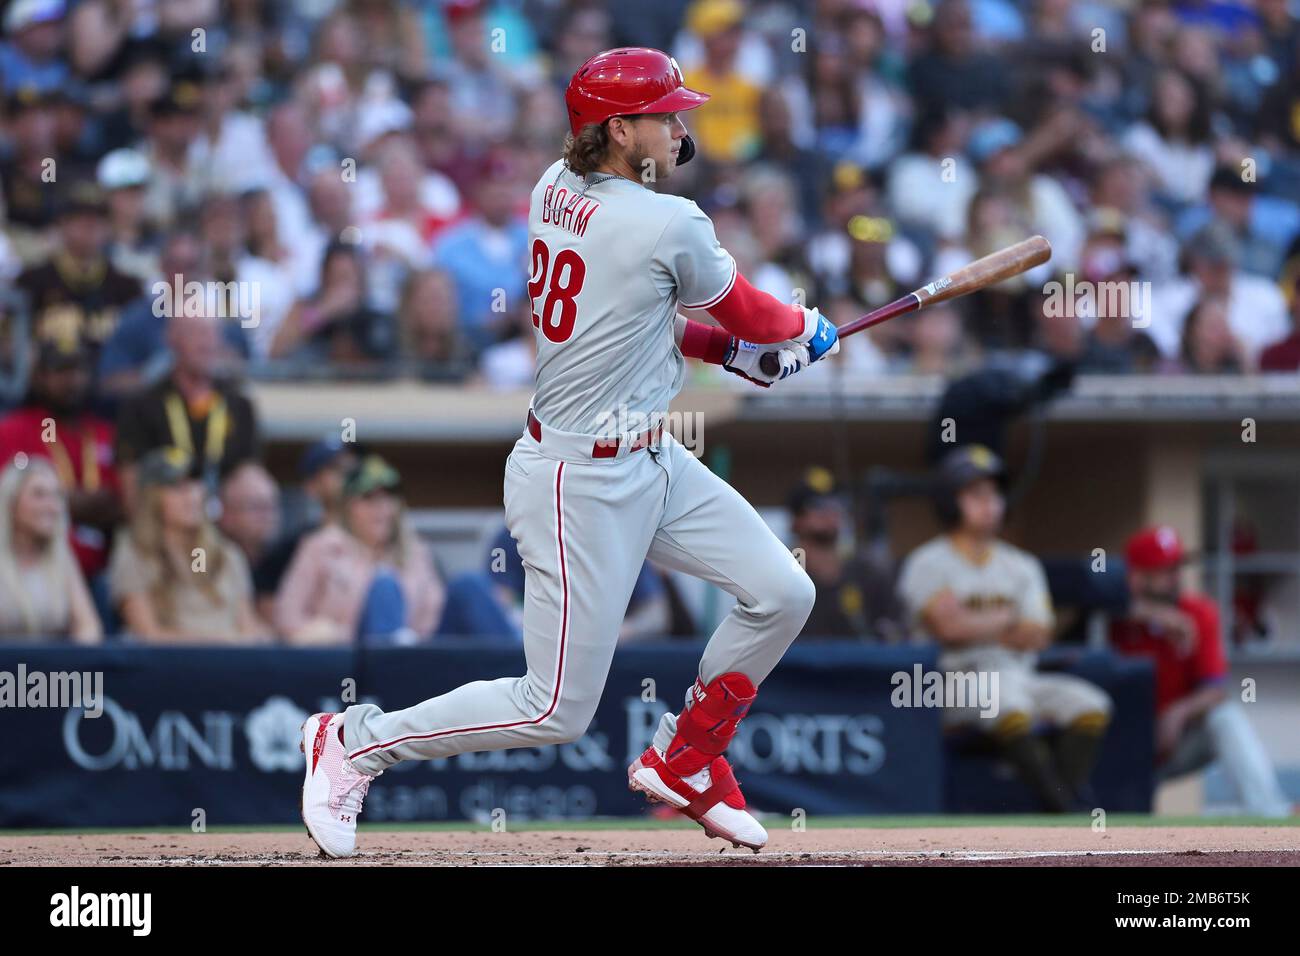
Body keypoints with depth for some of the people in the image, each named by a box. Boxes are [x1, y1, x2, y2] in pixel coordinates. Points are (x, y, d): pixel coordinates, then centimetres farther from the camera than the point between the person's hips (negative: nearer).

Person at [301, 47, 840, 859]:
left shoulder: (554, 190, 3)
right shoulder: (669, 228, -21)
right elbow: (751, 317, -2)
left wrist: (736, 349, 12)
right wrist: (808, 331, 19)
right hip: (581, 483, -9)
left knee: (784, 594, 9)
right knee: (558, 709, -1)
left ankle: (684, 763, 25)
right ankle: (354, 743, 12)